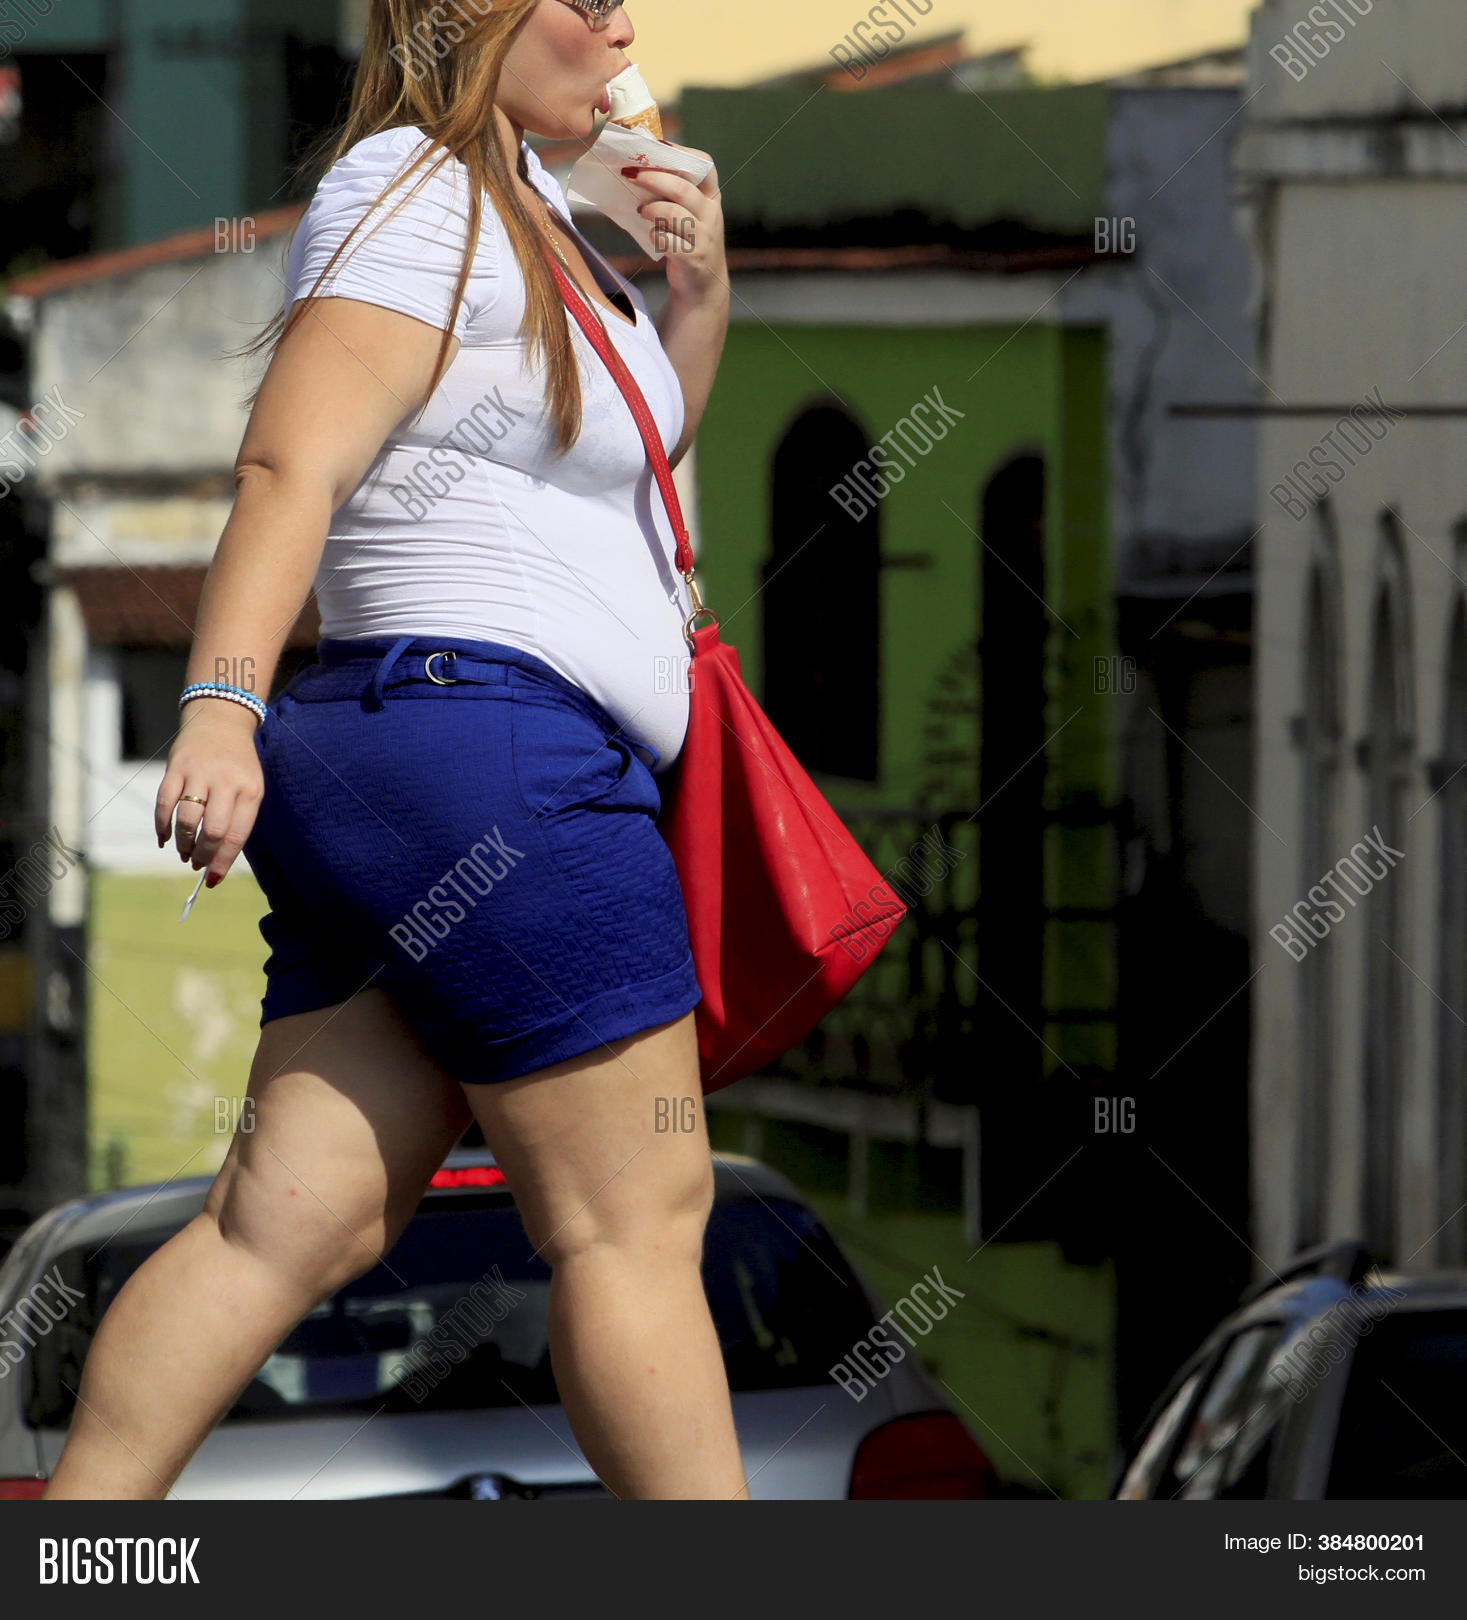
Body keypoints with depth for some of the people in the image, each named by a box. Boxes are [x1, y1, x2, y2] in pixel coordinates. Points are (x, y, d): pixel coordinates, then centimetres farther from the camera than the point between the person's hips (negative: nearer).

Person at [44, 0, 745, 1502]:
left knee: (297, 1216, 3)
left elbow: (651, 436, 32)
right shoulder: (412, 199, -9)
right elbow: (290, 469, -20)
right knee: (637, 1220, -5)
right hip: (493, 742, -10)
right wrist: (221, 702, -32)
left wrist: (699, 286, 13)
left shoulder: (514, 208, 22)